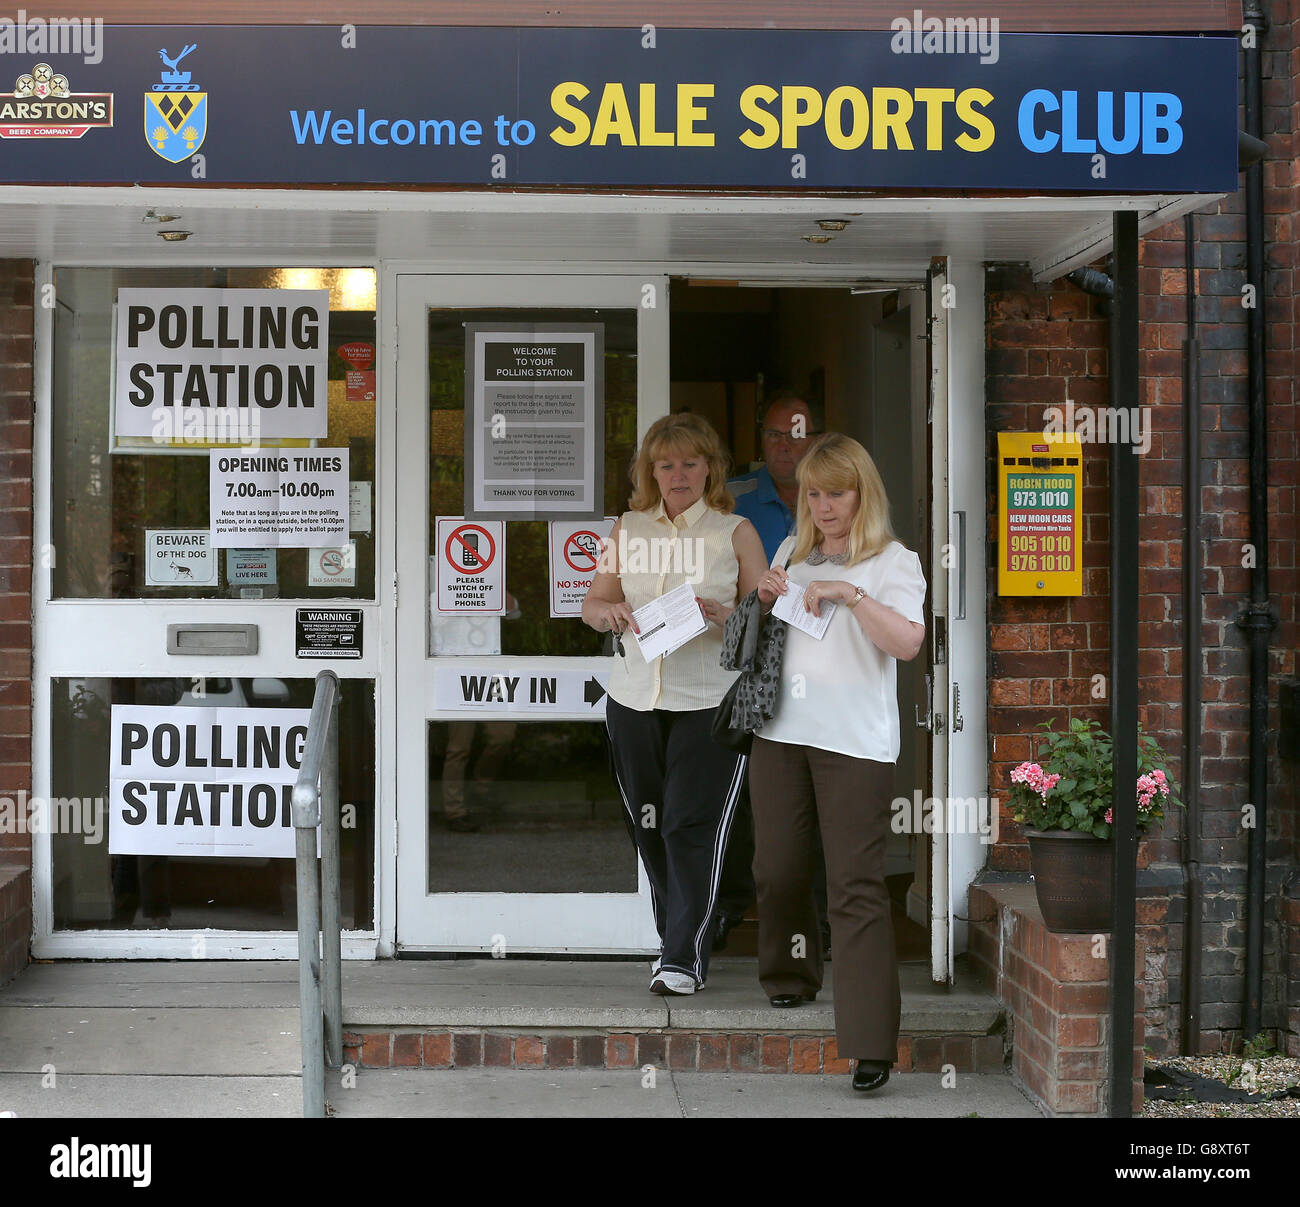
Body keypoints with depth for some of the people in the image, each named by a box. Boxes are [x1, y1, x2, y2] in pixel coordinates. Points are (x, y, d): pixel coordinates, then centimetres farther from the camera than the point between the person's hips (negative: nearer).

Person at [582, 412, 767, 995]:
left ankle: (684, 956, -1)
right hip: (635, 699, 4)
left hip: (710, 702, -4)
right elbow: (592, 606, 15)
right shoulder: (629, 529, 11)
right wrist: (612, 612, -8)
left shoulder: (735, 532, 3)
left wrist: (722, 617, -19)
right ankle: (676, 940, 24)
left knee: (691, 827, -8)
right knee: (651, 829, 9)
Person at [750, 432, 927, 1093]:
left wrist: (849, 594, -21)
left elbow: (907, 642, -14)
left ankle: (871, 1040, -11)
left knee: (856, 885, -10)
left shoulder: (892, 561, 1)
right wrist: (764, 600, 5)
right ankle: (791, 977, 38)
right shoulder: (793, 550, 17)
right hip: (781, 733, 6)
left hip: (854, 741, -5)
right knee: (777, 869, 12)